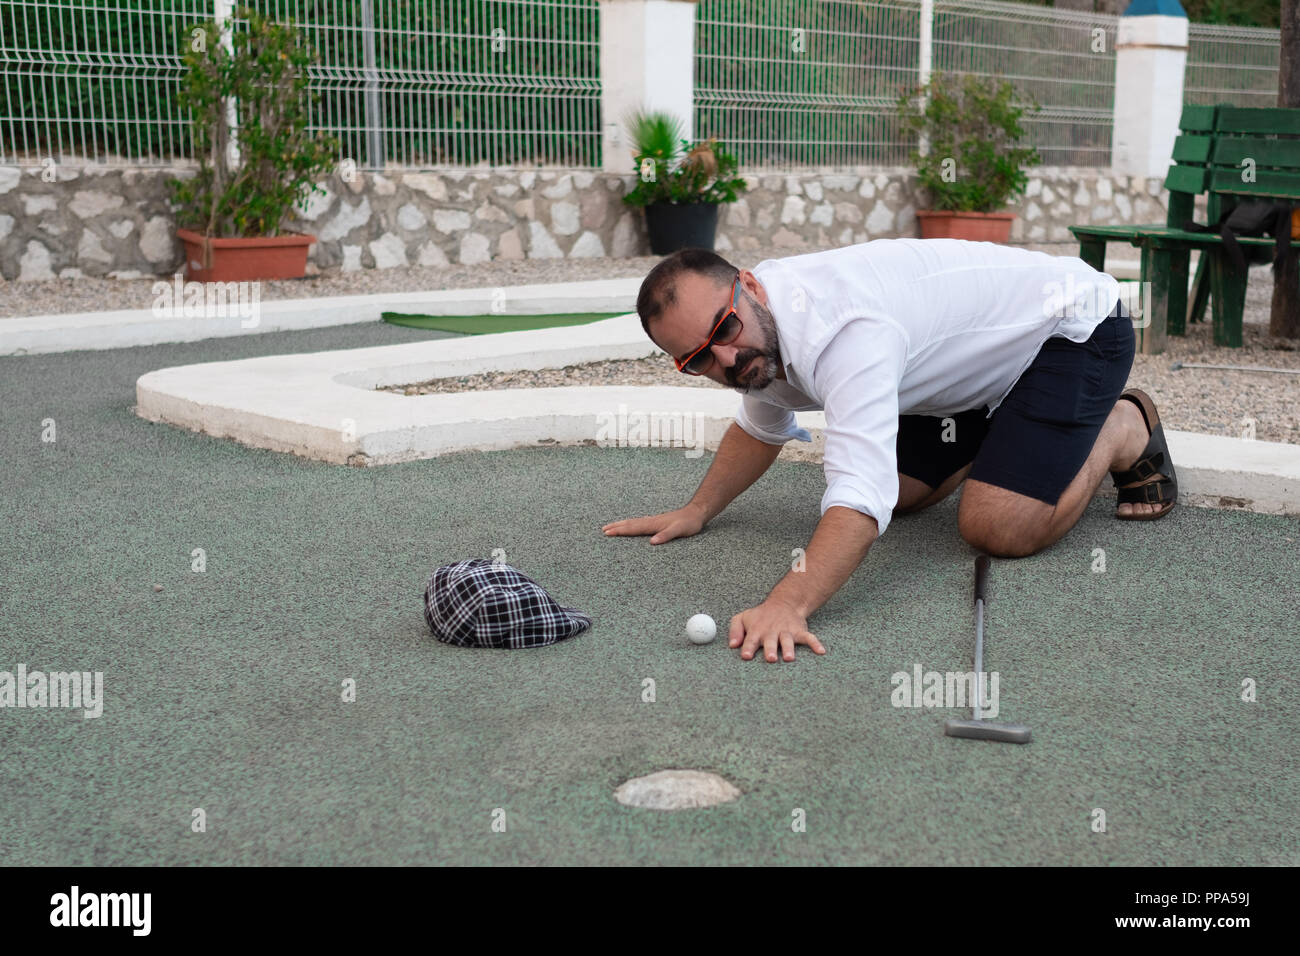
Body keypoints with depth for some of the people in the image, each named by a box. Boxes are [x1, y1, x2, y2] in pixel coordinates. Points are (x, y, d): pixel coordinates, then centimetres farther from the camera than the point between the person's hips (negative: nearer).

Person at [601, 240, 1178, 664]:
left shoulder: (843, 329, -40)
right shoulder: (757, 329, -10)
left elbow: (860, 497, -50)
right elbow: (761, 425, 14)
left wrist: (787, 605, -62)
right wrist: (697, 511, 6)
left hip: (1076, 323, -9)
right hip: (985, 349, 9)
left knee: (998, 529, -22)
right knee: (904, 492, 10)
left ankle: (1125, 430, 4)